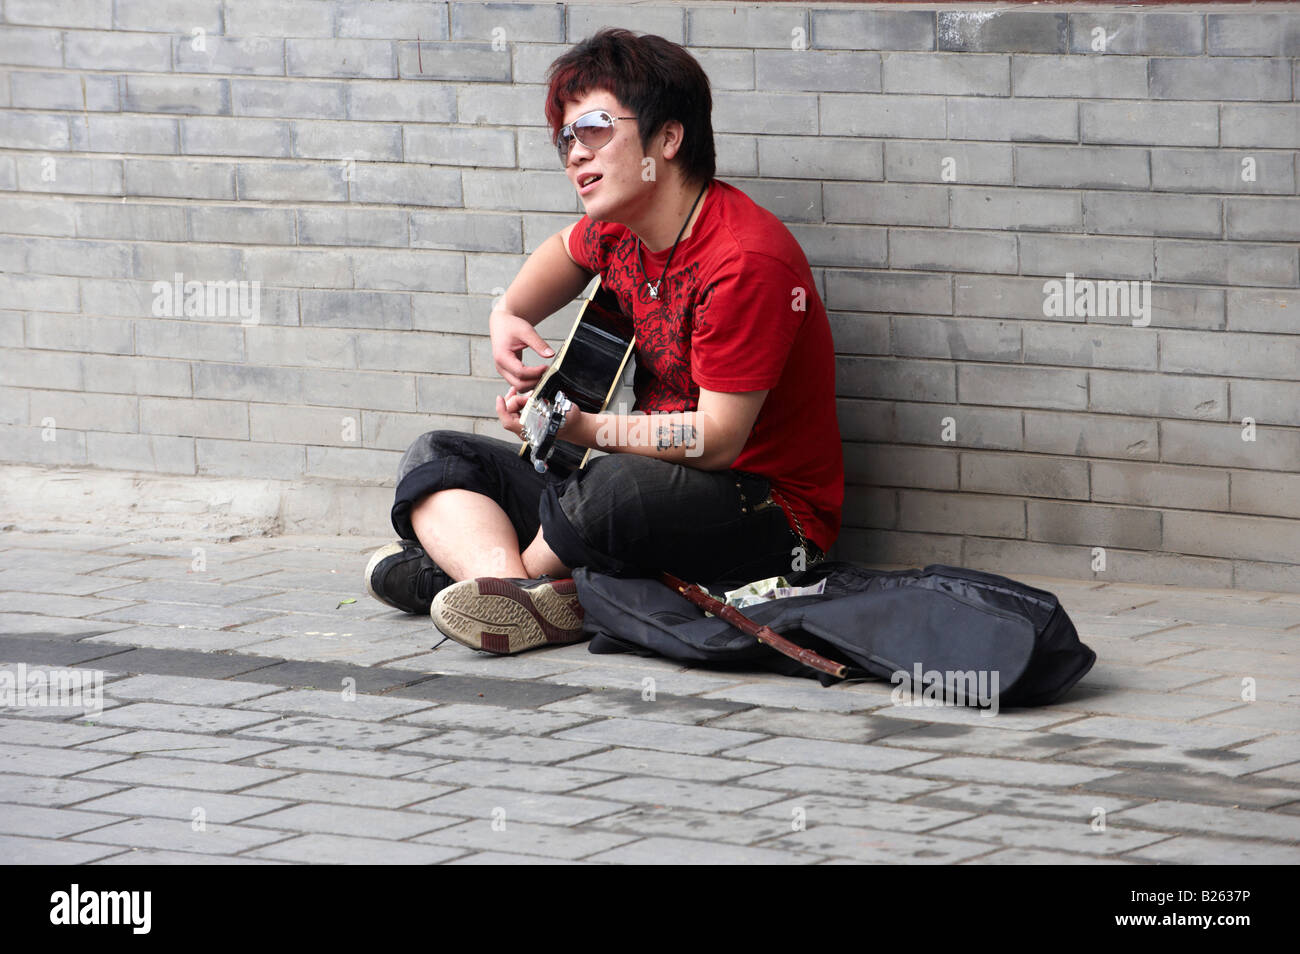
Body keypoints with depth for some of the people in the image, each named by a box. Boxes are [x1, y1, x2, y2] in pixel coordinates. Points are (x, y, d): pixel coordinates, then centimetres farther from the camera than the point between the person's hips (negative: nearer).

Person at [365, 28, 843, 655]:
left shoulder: (747, 261, -21)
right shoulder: (624, 232, 6)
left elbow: (718, 437, -23)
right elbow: (568, 250, 33)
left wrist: (585, 428, -28)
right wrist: (509, 314, 14)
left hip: (771, 518, -9)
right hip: (657, 491, 9)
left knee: (614, 486, -41)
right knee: (434, 458, 1)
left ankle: (453, 562, -12)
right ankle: (513, 591, -31)